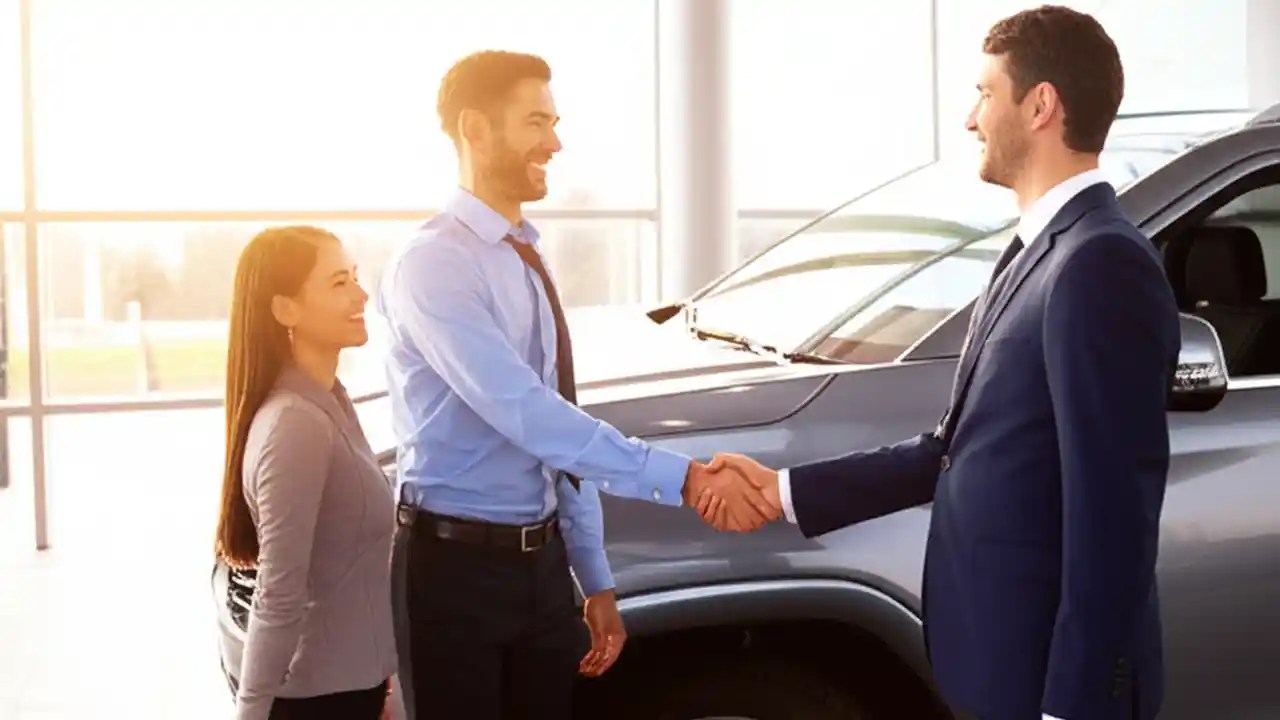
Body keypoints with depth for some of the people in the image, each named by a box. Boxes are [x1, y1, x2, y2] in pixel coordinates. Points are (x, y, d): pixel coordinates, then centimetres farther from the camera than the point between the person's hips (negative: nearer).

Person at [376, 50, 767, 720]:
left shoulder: (529, 264, 11)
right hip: (454, 565, -7)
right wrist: (681, 478, -29)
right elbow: (525, 415, -26)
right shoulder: (431, 264, -15)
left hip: (543, 563, 7)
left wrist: (595, 580, 13)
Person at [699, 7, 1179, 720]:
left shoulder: (1100, 265, -20)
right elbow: (962, 447, 15)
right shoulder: (1042, 251, 12)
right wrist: (787, 491, 13)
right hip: (1011, 652, 9)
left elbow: (1113, 508, -23)